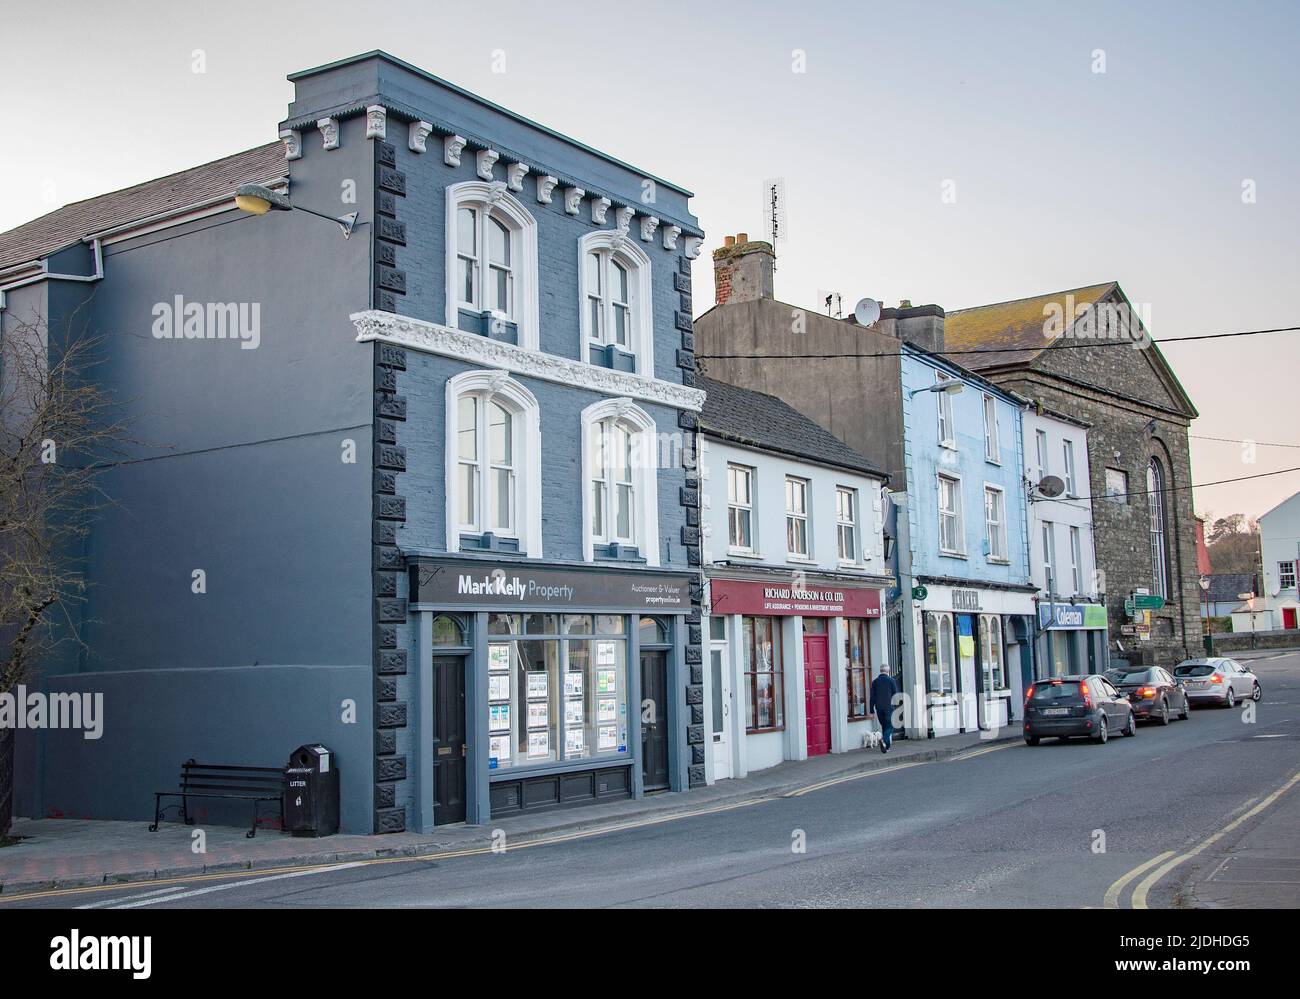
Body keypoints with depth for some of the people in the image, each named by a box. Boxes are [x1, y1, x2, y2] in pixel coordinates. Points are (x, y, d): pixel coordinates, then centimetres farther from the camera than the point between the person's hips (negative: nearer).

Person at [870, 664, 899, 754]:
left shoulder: (875, 681, 5)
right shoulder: (891, 680, -4)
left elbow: (872, 697, 4)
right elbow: (896, 694, -3)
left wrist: (872, 710, 7)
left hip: (879, 708, 3)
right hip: (889, 706, -3)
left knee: (884, 726, 14)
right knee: (890, 726, 0)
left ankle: (886, 746, 13)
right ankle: (884, 740, -24)